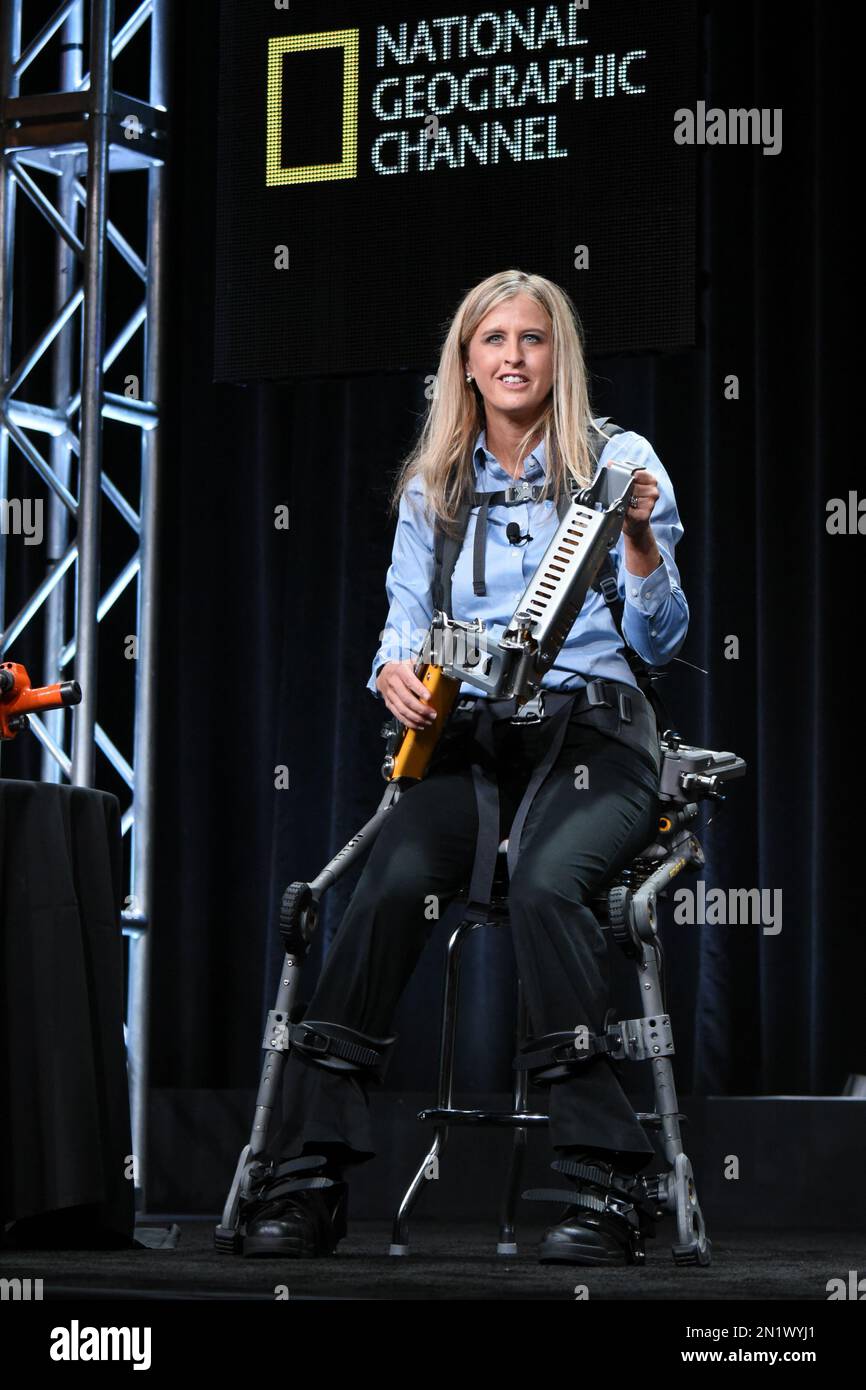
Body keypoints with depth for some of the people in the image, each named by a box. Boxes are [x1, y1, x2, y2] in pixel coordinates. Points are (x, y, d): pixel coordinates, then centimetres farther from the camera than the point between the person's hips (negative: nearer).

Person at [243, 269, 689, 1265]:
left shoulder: (617, 461, 4)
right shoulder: (431, 489, 15)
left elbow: (659, 641, 0)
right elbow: (406, 625, 15)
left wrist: (640, 541, -19)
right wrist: (395, 671, -9)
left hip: (593, 736, -3)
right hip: (465, 737, 3)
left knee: (544, 883, -35)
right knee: (389, 888, -28)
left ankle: (602, 1182, -33)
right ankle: (313, 1170, -27)